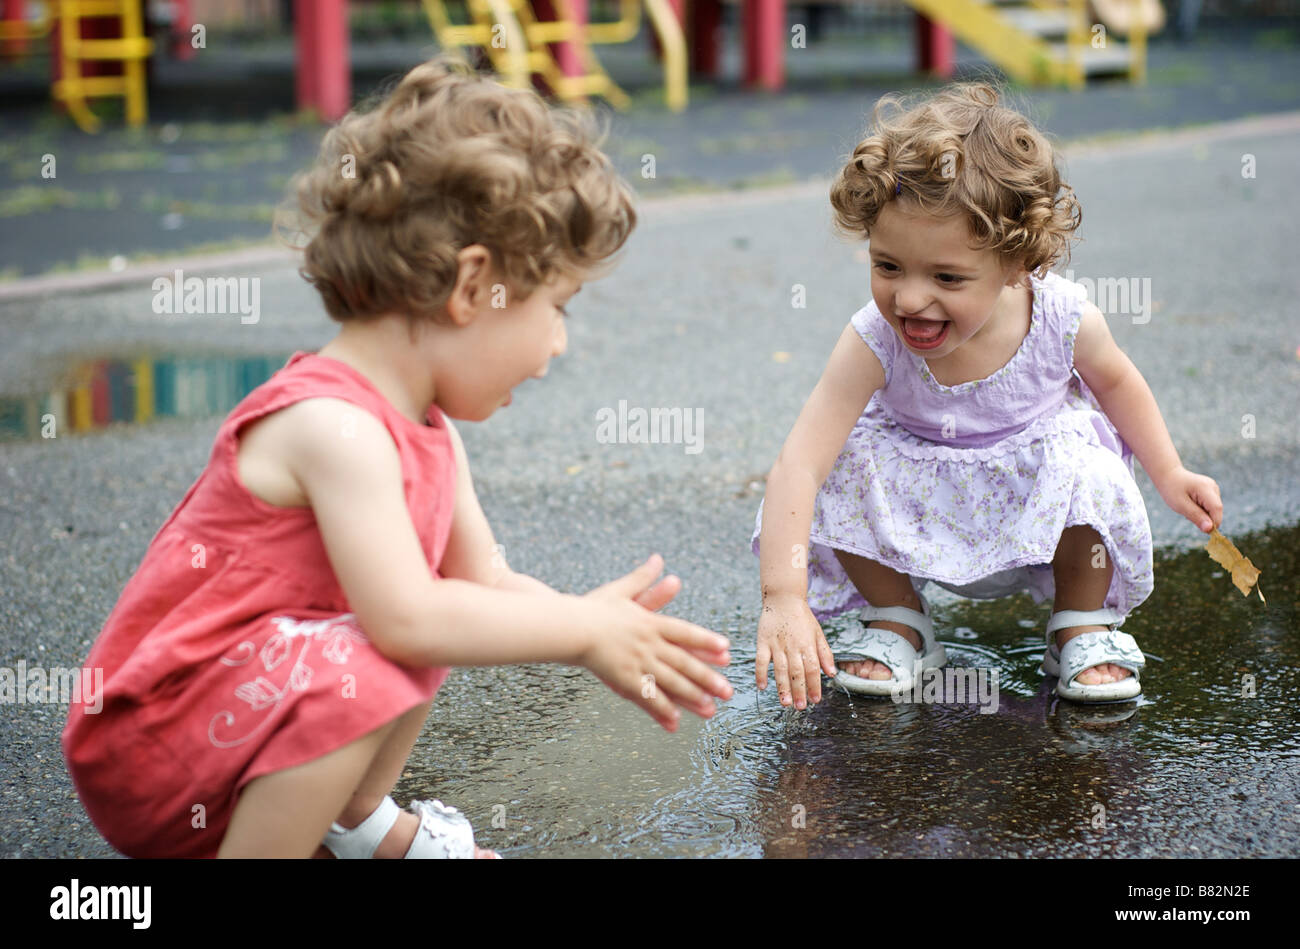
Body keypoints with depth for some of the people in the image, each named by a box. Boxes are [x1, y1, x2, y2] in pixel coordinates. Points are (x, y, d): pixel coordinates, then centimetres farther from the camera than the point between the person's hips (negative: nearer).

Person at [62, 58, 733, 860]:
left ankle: (355, 821, 19)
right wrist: (582, 632, -22)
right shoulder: (334, 428, -26)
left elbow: (488, 582, 8)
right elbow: (406, 618, -33)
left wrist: (592, 620, -9)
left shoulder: (427, 432, 5)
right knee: (359, 674, -33)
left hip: (256, 695, 10)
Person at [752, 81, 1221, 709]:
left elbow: (1114, 380, 0)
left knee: (1083, 468, -30)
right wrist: (783, 598, -49)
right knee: (843, 465, -26)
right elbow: (797, 464, -39)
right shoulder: (874, 343, -32)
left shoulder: (1062, 319, -26)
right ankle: (896, 620, 1)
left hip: (1033, 510, 0)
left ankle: (1084, 626, -1)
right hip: (922, 513, 0)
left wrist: (1170, 476, 1)